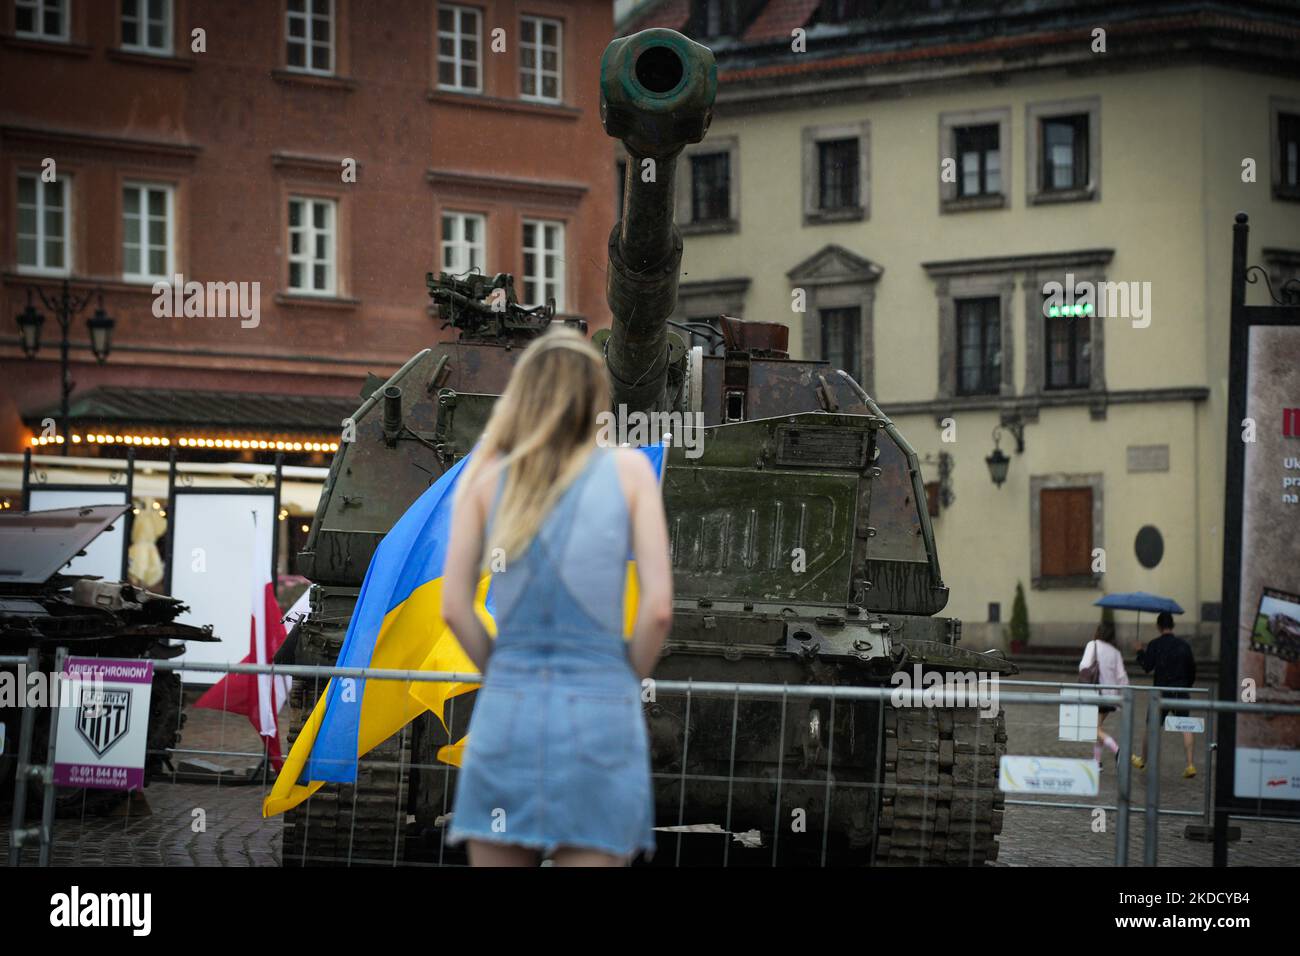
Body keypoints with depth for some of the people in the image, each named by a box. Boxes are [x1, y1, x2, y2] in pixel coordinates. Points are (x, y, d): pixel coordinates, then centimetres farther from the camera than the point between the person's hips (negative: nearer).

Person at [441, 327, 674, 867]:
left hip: (507, 707, 2)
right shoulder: (629, 469, 2)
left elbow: (454, 607, 1)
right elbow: (658, 607, -4)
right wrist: (628, 681, 10)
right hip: (599, 715, -1)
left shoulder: (488, 474, 5)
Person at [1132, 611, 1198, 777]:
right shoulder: (1184, 645, 4)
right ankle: (1190, 764, -13)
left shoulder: (1155, 645, -7)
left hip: (1161, 690, -2)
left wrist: (1140, 652, 7)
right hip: (1181, 691, 2)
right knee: (1185, 727, -1)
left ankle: (1143, 760, 31)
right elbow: (1192, 669, 8)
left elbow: (1147, 667, -9)